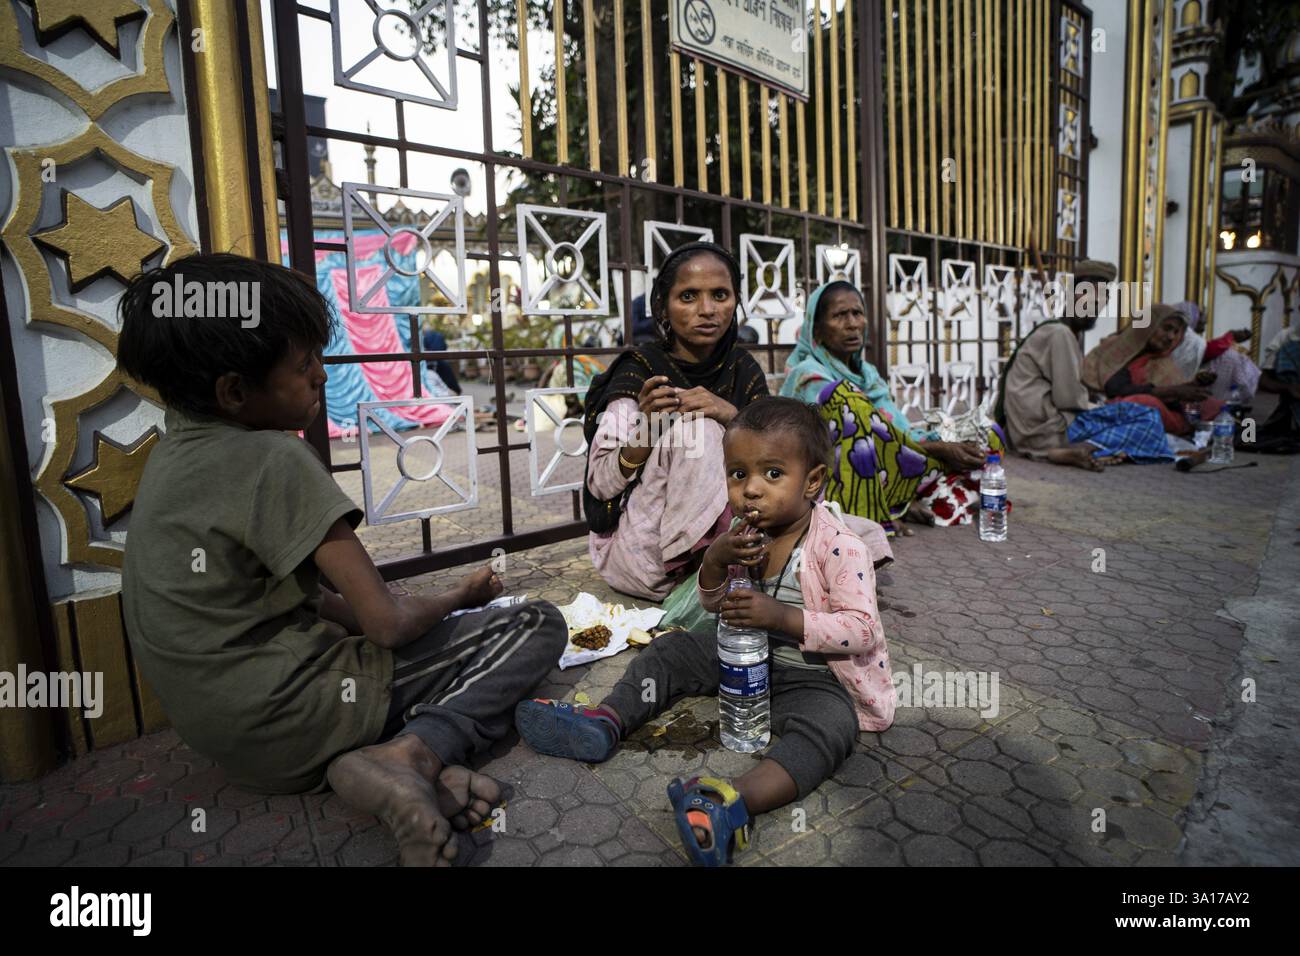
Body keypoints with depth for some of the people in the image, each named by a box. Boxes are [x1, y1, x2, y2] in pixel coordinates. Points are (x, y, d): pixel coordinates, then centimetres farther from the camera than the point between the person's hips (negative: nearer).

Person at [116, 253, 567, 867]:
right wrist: (461, 595, 3)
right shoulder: (274, 460, -19)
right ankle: (414, 751, -19)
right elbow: (387, 621, -19)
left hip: (226, 735, 8)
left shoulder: (174, 453, 8)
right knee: (537, 625, -2)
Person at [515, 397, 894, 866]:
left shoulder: (839, 547, -22)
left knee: (828, 725, -36)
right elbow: (712, 603, 4)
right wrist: (715, 559, -19)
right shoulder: (746, 534, -3)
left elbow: (863, 630, -25)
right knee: (674, 649, 3)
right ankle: (603, 723, -8)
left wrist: (784, 618, -36)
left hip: (813, 675, -6)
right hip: (746, 654, 7)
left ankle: (734, 803, -54)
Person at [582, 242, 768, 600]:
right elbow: (600, 484, -13)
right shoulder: (639, 369, -9)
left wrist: (732, 416, -22)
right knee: (694, 427, -24)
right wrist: (646, 427, -31)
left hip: (724, 538, 4)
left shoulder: (743, 370, 4)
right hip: (640, 552, -3)